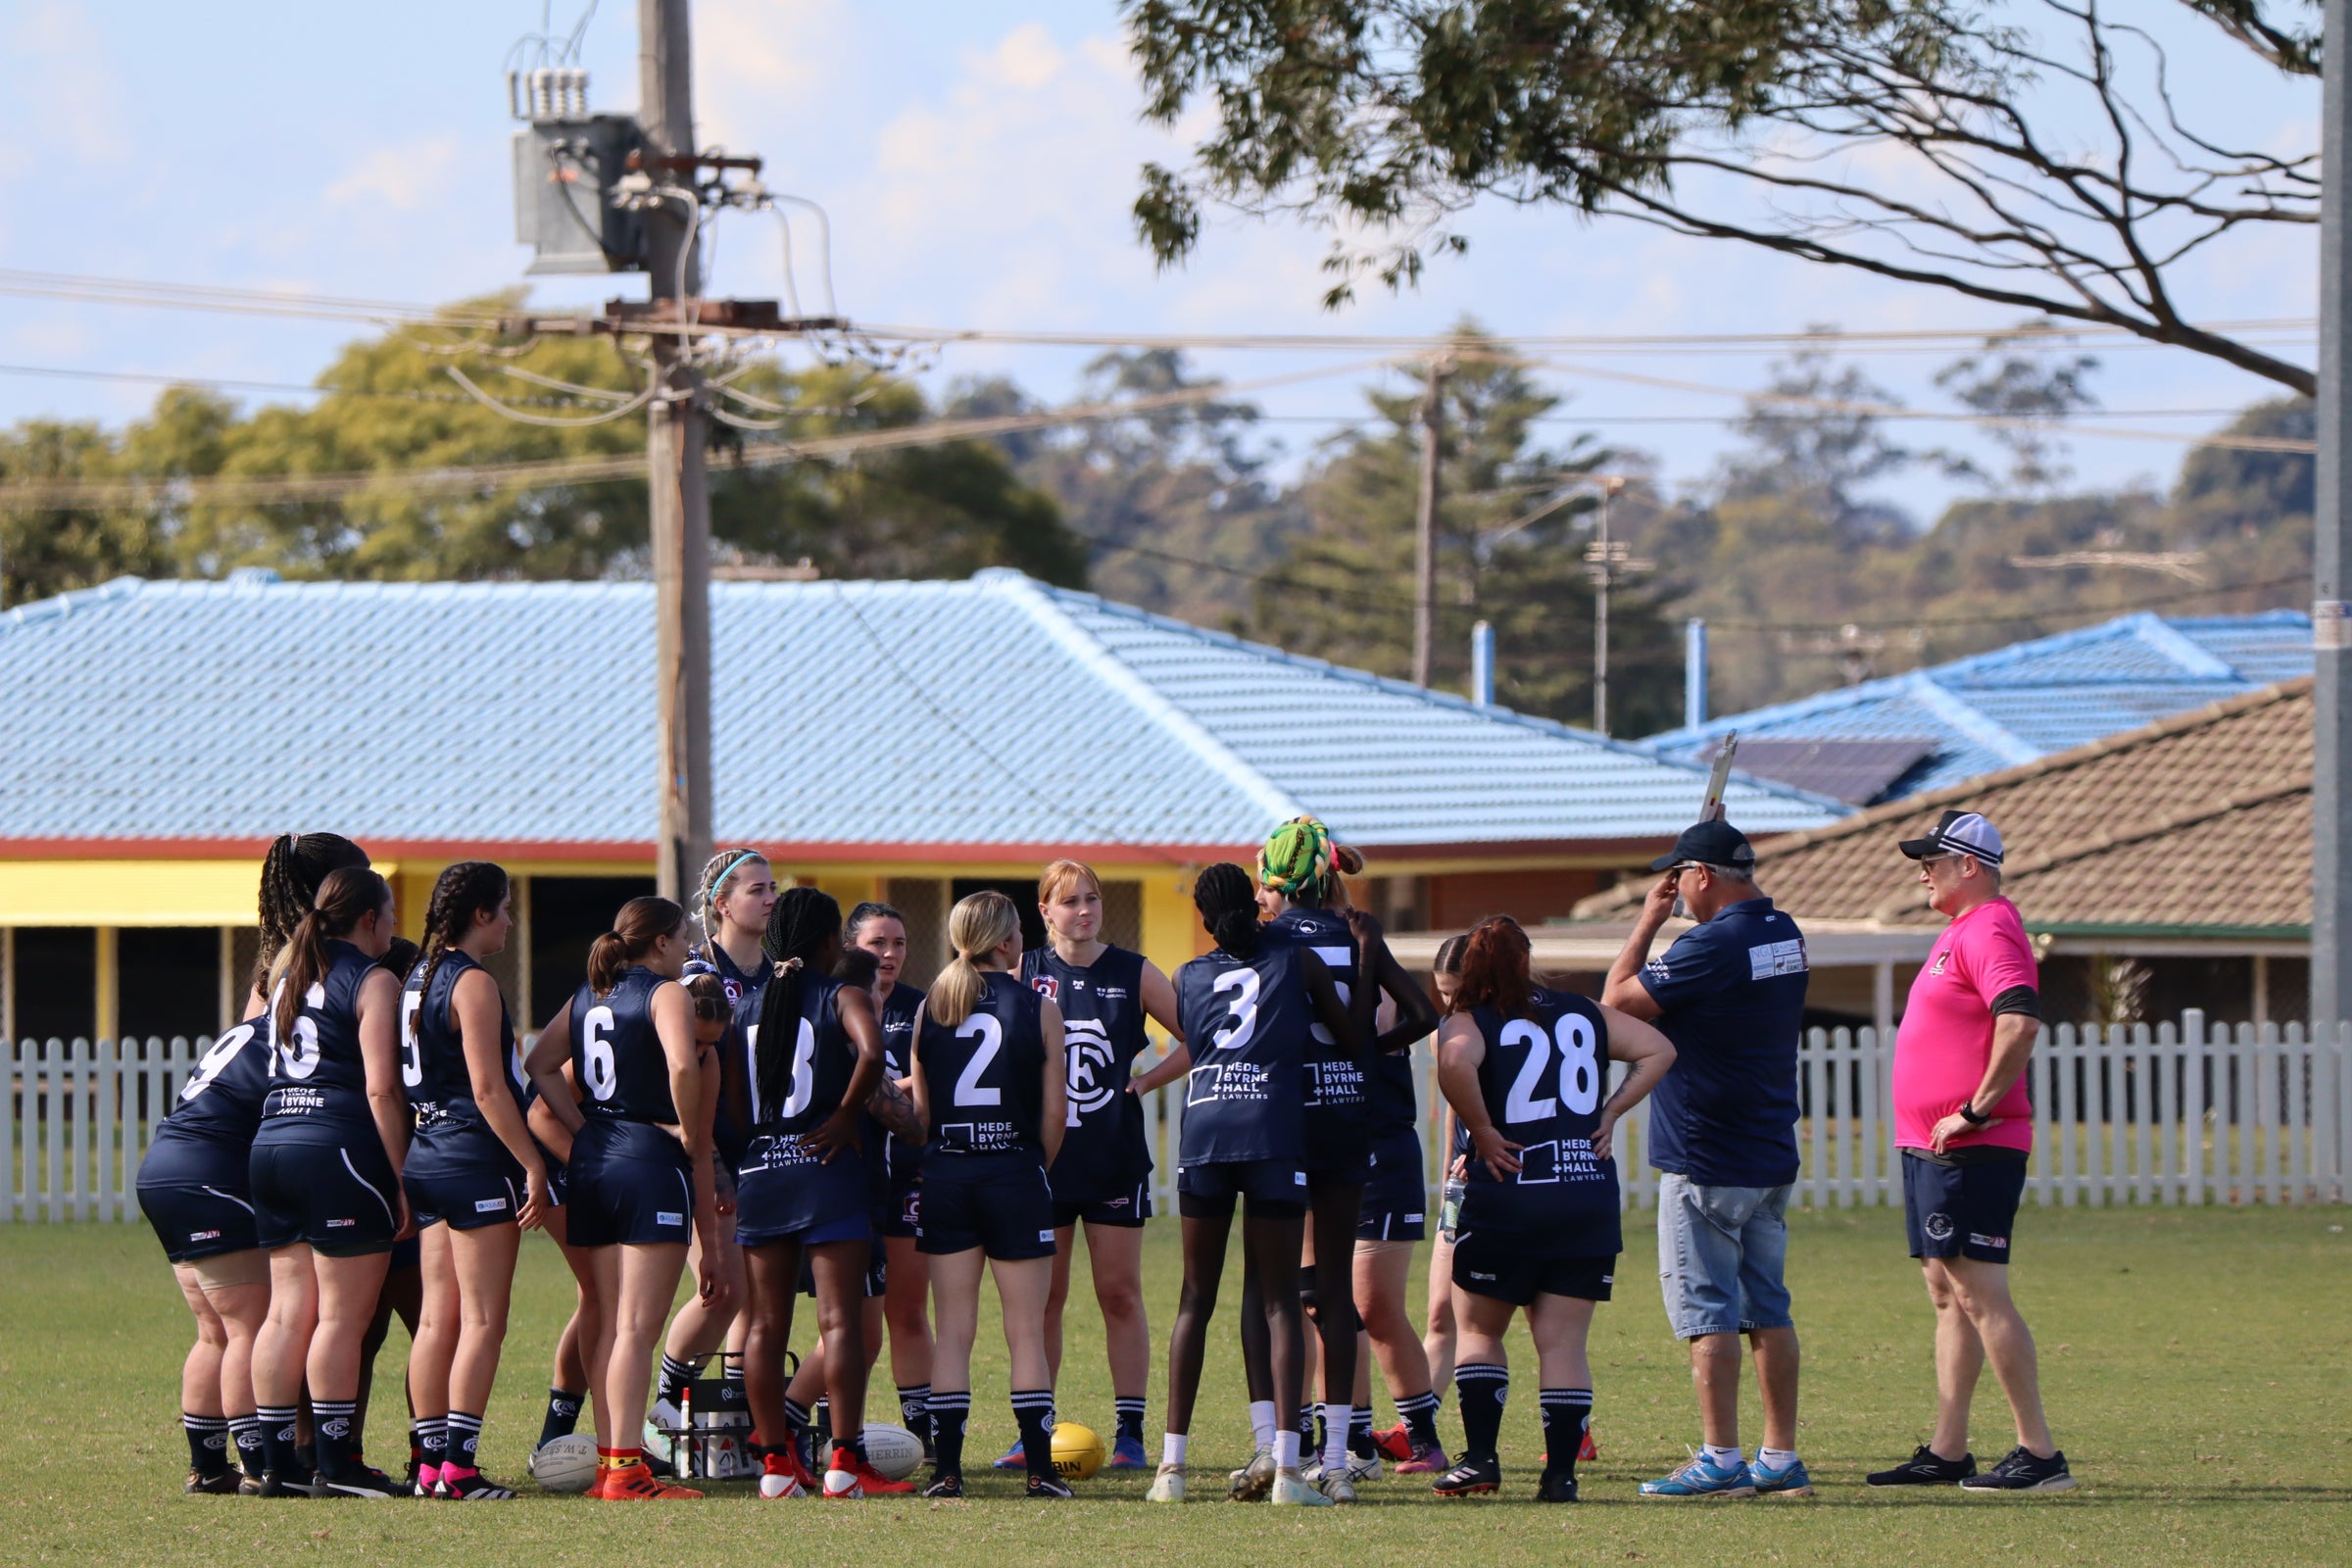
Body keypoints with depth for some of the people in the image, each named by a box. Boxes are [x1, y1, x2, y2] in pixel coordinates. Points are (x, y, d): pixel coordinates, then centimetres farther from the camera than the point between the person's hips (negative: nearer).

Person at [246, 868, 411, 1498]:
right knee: (343, 1315, -4)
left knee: (287, 1311, 8)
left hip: (270, 1144, 7)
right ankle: (336, 1465, -4)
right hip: (339, 1152, -7)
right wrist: (402, 1179, -9)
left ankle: (277, 1462, 7)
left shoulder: (287, 977, 19)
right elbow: (381, 1089, -10)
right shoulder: (373, 982, -4)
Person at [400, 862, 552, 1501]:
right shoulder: (473, 984, -13)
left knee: (439, 1315, 9)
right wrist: (533, 1165, -15)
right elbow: (488, 1088, -18)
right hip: (477, 1158, -9)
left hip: (427, 1154, 9)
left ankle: (431, 1461, 10)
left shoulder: (417, 980, 14)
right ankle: (458, 1466, -10)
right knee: (483, 1321, -6)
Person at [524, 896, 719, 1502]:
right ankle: (627, 1469, -12)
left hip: (592, 1158, 8)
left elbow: (540, 1065, 12)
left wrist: (584, 1129, 8)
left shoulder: (587, 997, 14)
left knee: (609, 1322, 13)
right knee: (639, 1326, -8)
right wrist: (690, 1135, -12)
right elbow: (682, 1065, -25)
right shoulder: (667, 993, -8)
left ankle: (607, 1460, 14)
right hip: (651, 1158, -7)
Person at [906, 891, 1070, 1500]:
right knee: (1026, 1330, 2)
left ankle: (946, 1468, 1)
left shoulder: (930, 1008, 4)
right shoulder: (1037, 1009, -4)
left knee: (952, 1329, 6)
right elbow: (1054, 1112, -3)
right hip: (1014, 1173, -3)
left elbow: (920, 1108, 6)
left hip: (945, 1175, 3)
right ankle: (1040, 1467, -1)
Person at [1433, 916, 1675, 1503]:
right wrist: (1610, 1112, 7)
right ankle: (1561, 1471, -1)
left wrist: (1481, 1132, -14)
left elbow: (1455, 1064, -25)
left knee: (1479, 1329, 14)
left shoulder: (1471, 1022, -3)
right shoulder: (1585, 1013, 11)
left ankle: (1480, 1457, 4)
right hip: (1589, 1197, 3)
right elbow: (1658, 1050, 10)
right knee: (1563, 1343, 6)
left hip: (1506, 1197, -3)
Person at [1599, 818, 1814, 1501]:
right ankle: (1781, 1460, 11)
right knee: (1768, 1310, 10)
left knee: (1706, 1310, -5)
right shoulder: (1784, 935, 9)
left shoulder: (1711, 945, -18)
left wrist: (1649, 920, -2)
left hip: (1705, 1162, -9)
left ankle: (1721, 1461, -8)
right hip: (1772, 1157, 9)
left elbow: (1618, 999, -11)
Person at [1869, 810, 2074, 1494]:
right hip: (1931, 1149, 11)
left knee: (1980, 1294, -13)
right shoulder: (1959, 932, 19)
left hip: (1971, 1150, -11)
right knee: (1949, 1296, 12)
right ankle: (1947, 1451, 16)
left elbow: (2021, 1022, -30)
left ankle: (2040, 1454, -13)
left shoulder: (1989, 933, -15)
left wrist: (1976, 1111, -25)